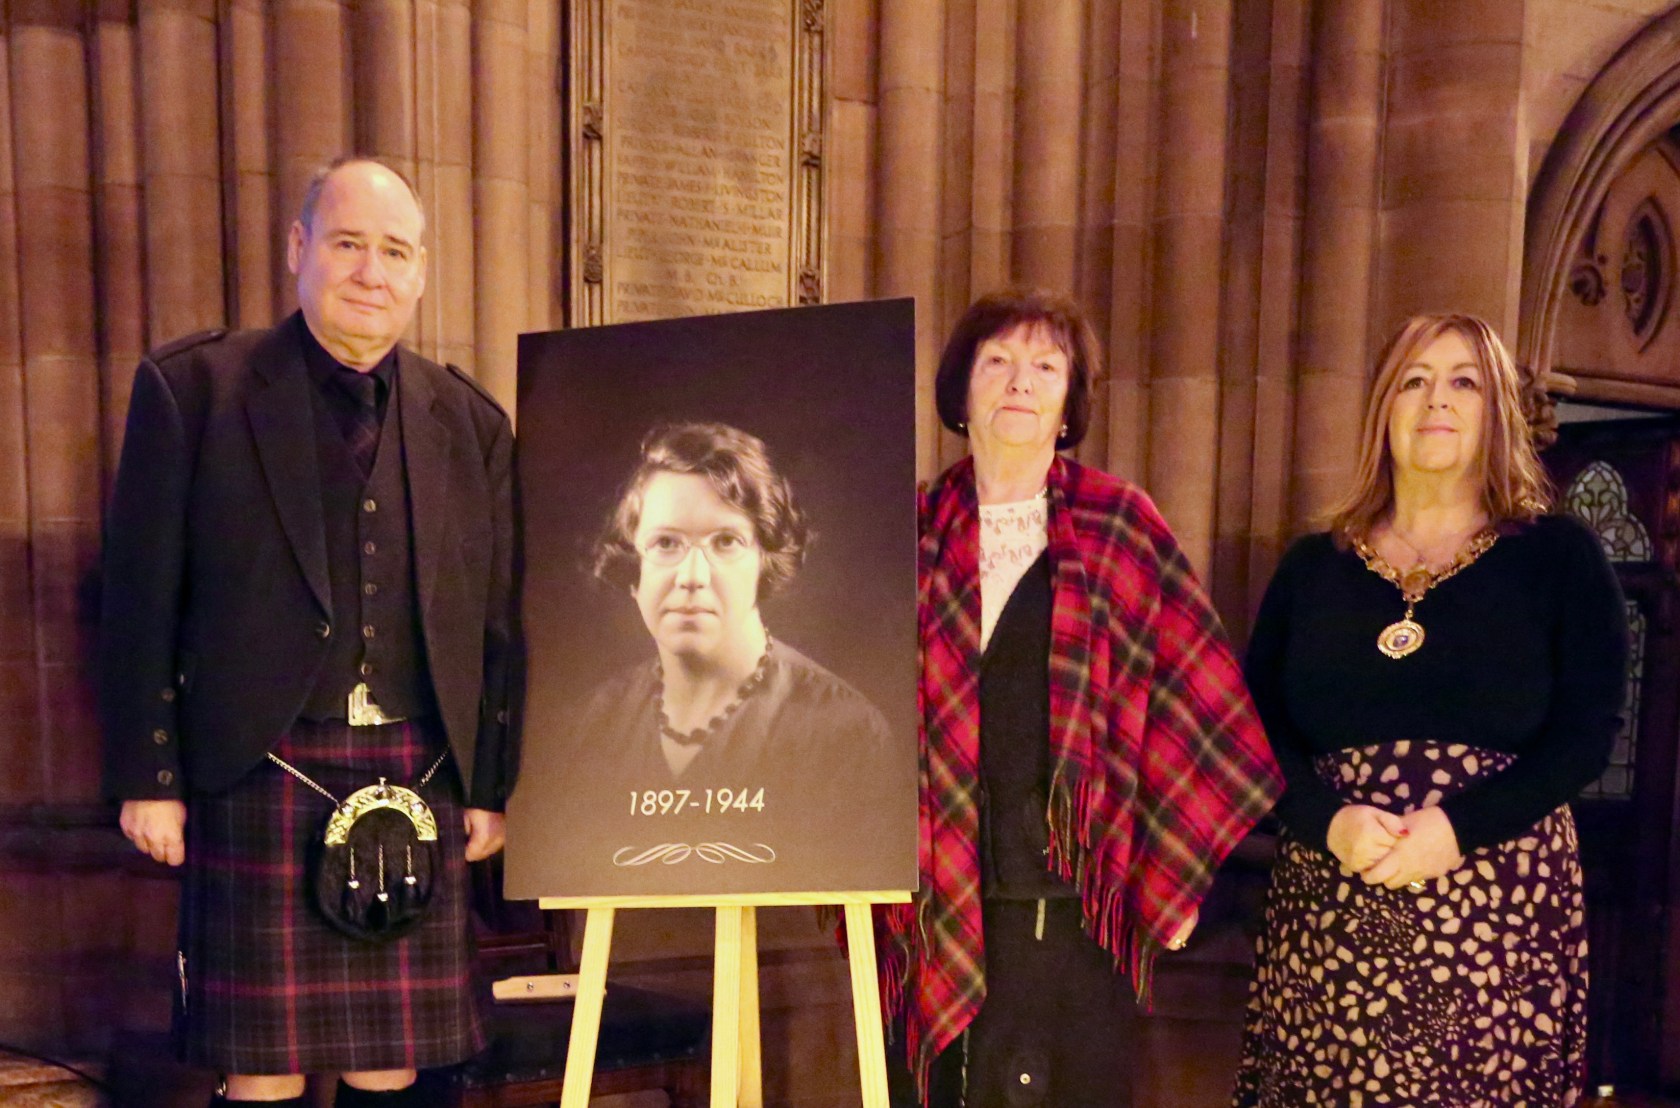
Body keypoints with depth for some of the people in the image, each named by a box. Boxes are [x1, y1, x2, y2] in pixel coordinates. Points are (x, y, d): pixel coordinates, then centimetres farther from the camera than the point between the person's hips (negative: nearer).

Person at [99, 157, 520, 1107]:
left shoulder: (472, 422, 9)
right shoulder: (192, 388, 1)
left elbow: (499, 626, 10)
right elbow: (141, 601, -1)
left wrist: (492, 788, 9)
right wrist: (147, 779, -4)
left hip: (420, 778, 3)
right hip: (260, 773, -2)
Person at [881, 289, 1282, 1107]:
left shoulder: (1119, 526, 2)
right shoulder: (917, 535, 5)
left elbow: (1193, 697, 2)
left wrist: (1171, 868, 0)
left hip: (1076, 907, -1)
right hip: (945, 905, 1)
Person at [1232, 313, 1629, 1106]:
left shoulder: (1559, 556, 5)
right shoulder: (1313, 566, 9)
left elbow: (1586, 732, -3)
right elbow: (1258, 726, 4)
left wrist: (1457, 828, -16)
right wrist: (1332, 822, -14)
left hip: (1502, 913, -1)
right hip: (1327, 913, 2)